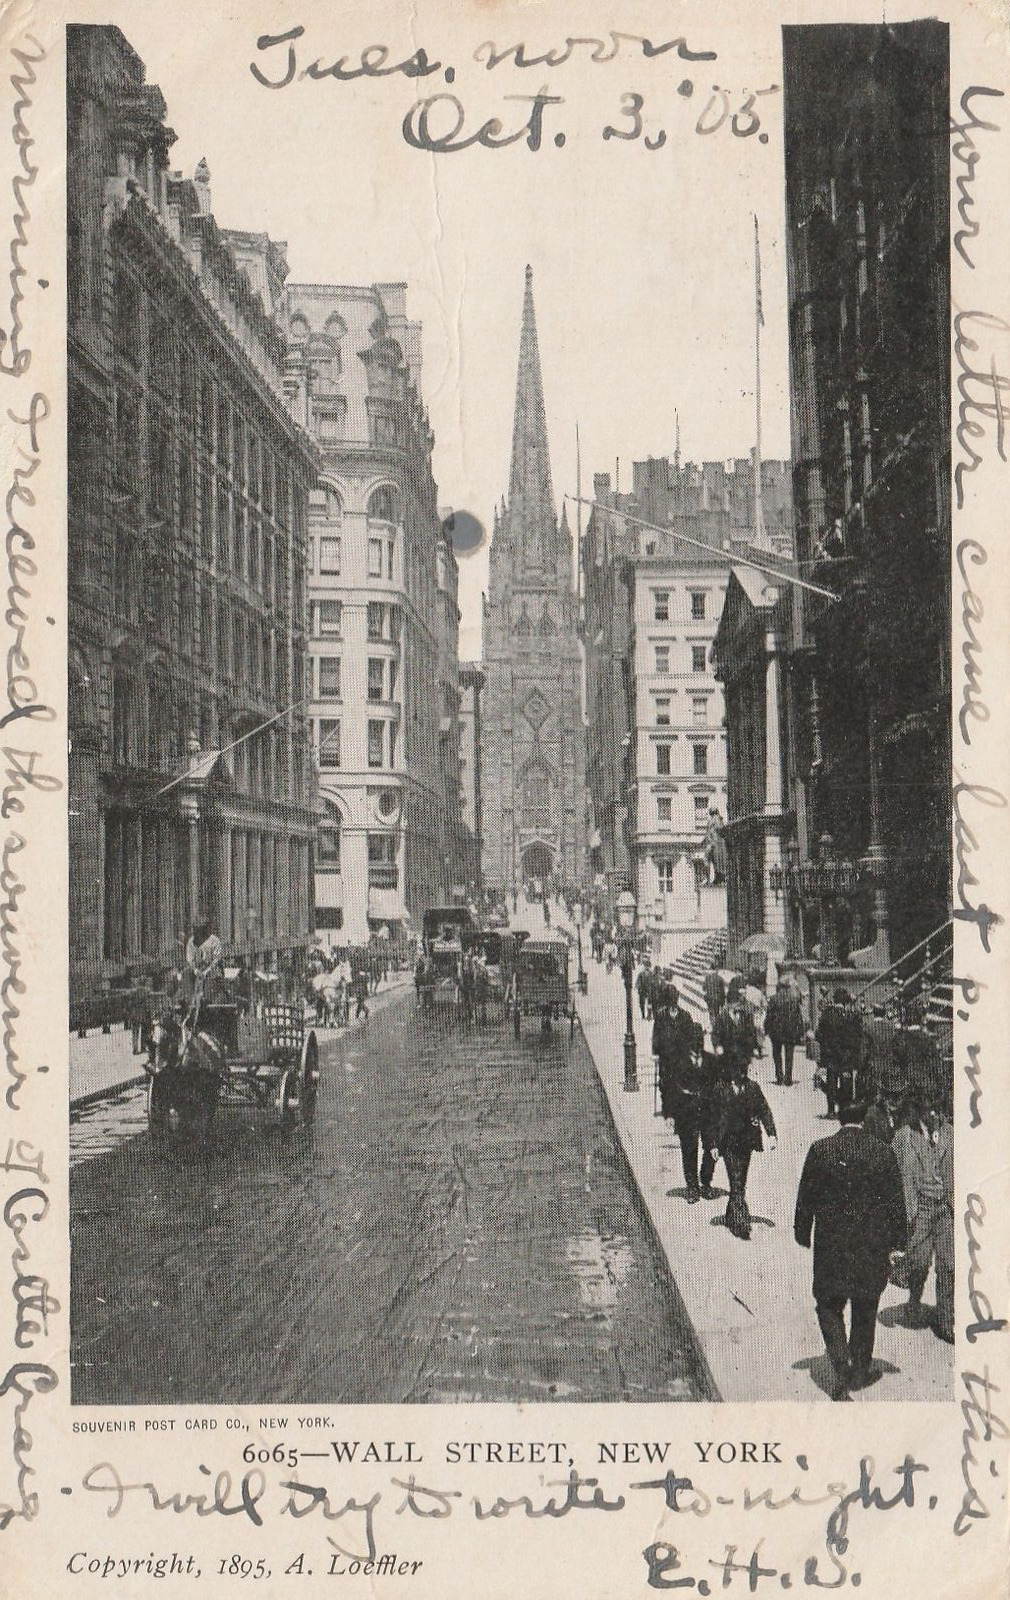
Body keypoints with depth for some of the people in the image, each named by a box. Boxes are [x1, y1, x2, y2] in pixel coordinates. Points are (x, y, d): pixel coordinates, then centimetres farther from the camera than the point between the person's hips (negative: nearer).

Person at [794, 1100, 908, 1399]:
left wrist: (803, 1235, 10)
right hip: (872, 1246, 1)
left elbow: (805, 1197, -2)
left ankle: (842, 1372, -6)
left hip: (830, 1245, -1)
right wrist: (897, 1243, 8)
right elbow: (895, 1201, -1)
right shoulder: (883, 1152, -7)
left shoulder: (819, 1150, -8)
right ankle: (860, 1372, 26)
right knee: (865, 1311, 17)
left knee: (829, 1307, 10)